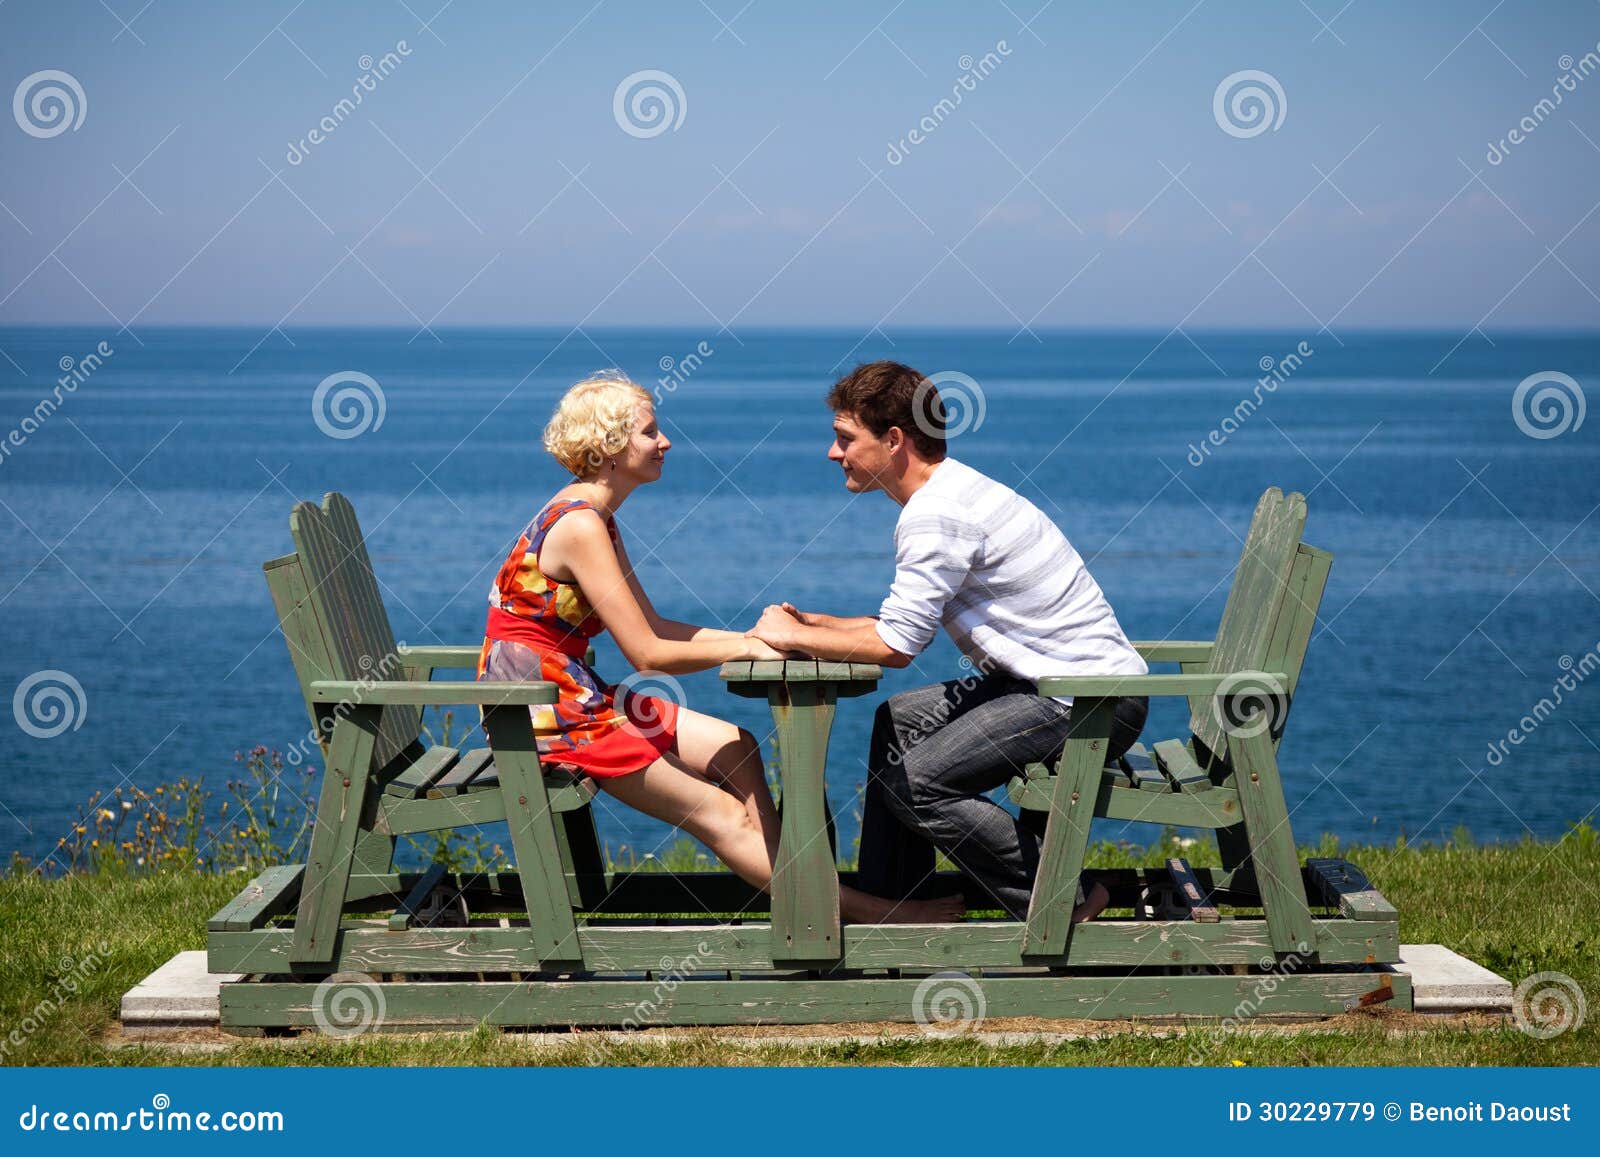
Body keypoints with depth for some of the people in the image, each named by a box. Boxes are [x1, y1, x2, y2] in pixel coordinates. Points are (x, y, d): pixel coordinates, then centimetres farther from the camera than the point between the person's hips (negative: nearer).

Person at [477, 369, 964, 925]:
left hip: (576, 695, 10)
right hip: (544, 713, -10)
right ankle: (858, 911, -3)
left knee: (735, 749, 5)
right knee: (718, 814, -7)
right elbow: (647, 653, -21)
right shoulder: (579, 525, -20)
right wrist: (747, 648, -13)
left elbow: (653, 625, 12)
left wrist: (753, 636, 1)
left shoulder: (592, 517, 12)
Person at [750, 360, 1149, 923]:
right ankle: (886, 899, 23)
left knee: (915, 783, -15)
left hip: (1094, 700, -11)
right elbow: (908, 624, 17)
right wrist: (816, 623, 9)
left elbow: (896, 644, -20)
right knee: (900, 719, 18)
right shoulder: (952, 490, 13)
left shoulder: (936, 516, -20)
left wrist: (794, 637, -8)